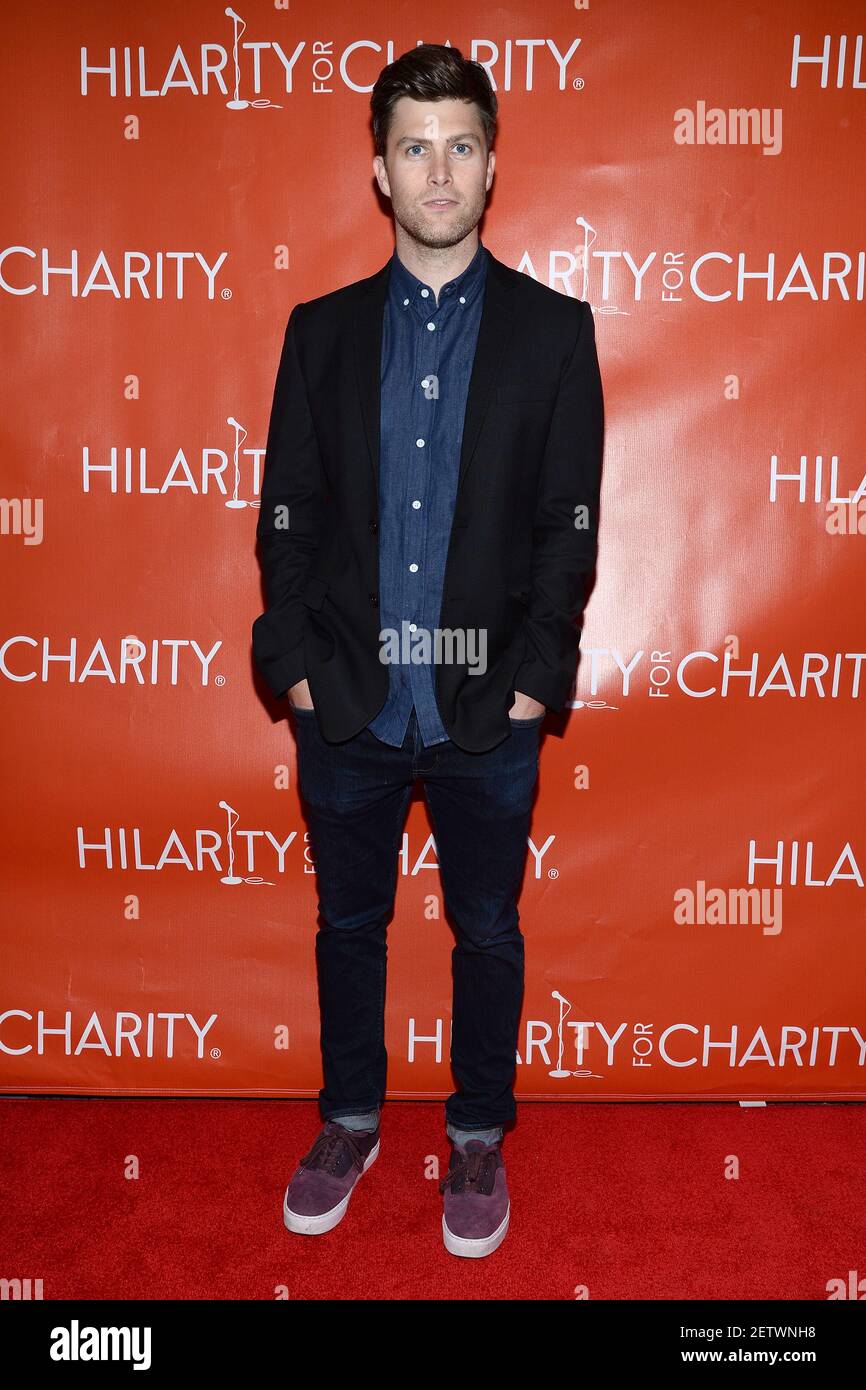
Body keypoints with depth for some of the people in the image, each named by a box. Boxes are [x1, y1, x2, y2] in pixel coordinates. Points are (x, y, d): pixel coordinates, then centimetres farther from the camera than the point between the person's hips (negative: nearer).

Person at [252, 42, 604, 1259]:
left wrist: (535, 678, -8)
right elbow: (287, 511, 5)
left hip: (487, 711, -1)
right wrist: (297, 663, -3)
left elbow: (571, 521, -2)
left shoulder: (553, 329, 1)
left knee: (487, 934, 12)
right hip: (349, 705, 2)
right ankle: (350, 1122, 37)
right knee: (348, 925, 15)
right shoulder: (323, 330, 6)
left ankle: (479, 1138, 34)